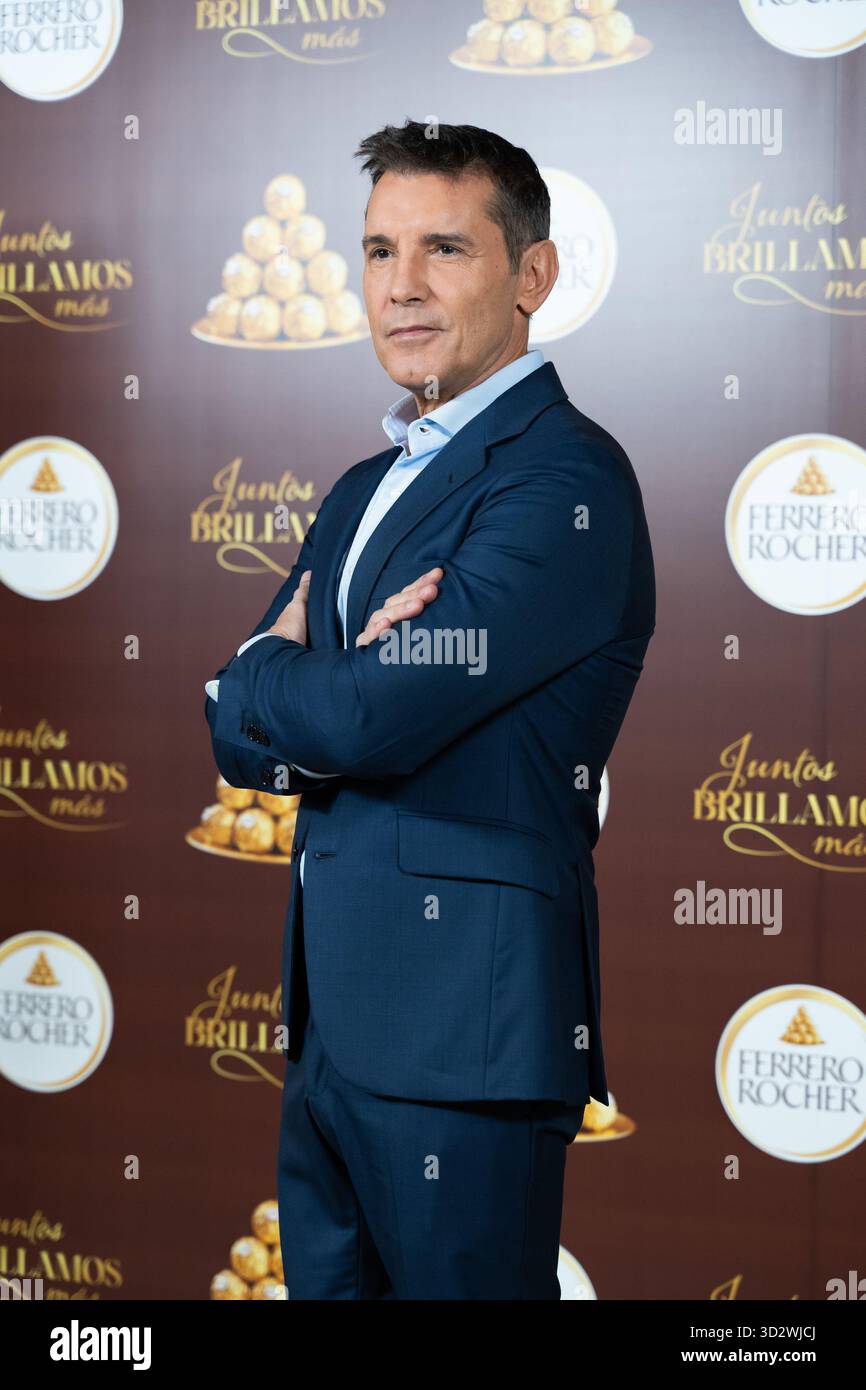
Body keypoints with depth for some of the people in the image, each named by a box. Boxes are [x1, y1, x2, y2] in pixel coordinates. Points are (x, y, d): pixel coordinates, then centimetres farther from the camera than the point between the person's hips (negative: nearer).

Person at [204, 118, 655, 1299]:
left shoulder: (565, 481, -13)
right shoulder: (364, 492, 16)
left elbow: (370, 722, -20)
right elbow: (237, 741, 11)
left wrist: (264, 672, 0)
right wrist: (329, 692, -11)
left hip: (464, 1025, -8)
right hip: (333, 1021, 8)